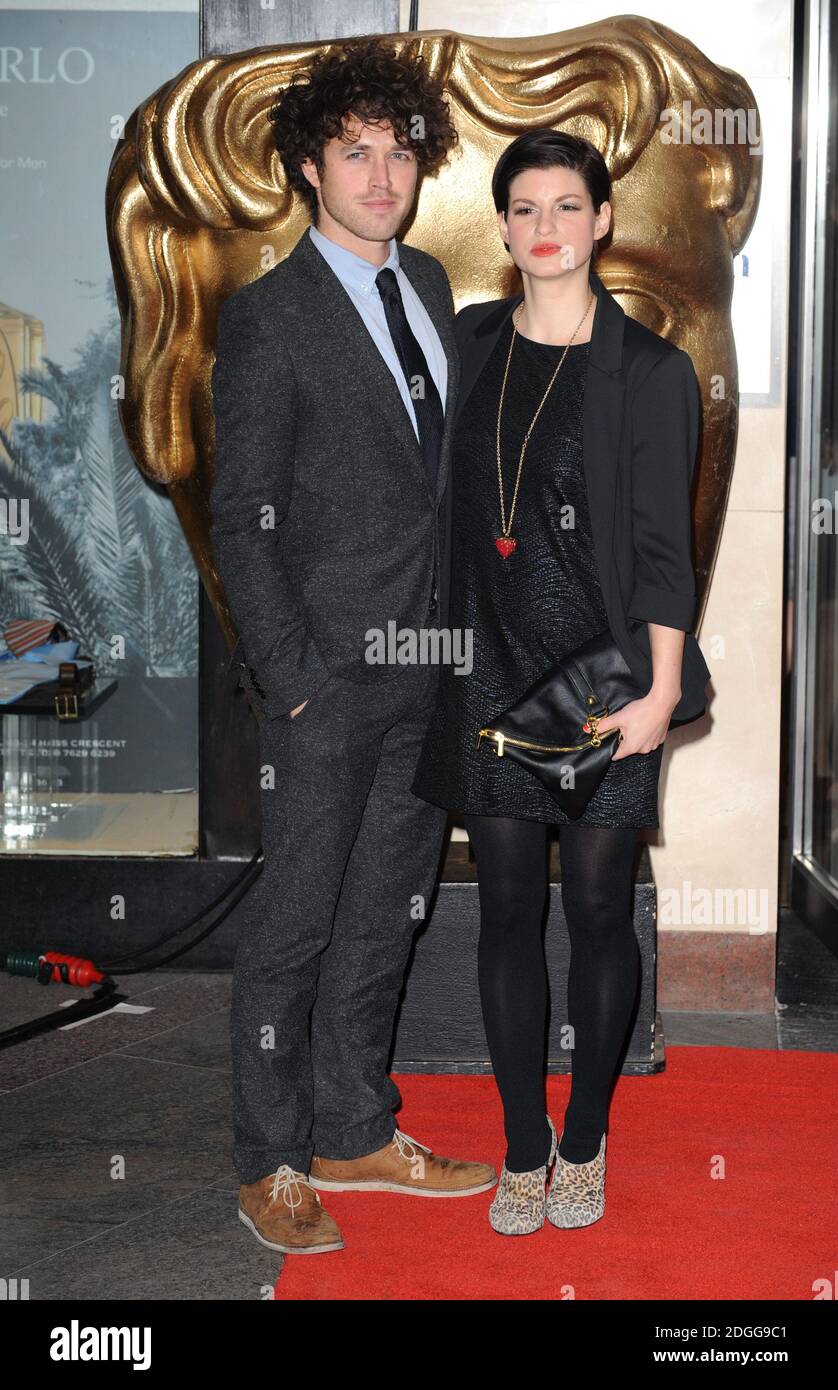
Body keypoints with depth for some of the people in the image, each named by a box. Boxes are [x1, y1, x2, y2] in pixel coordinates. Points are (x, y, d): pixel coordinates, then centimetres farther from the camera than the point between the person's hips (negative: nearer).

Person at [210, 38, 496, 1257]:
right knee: (297, 923, 3)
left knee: (388, 911, 15)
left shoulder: (427, 285, 12)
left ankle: (353, 1133, 30)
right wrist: (293, 676, -14)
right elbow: (242, 521, -10)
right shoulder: (268, 319, -9)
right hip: (328, 675, -6)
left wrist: (461, 621, 8)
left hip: (429, 664, 7)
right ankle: (270, 1166, 18)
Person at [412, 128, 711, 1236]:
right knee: (508, 909, 8)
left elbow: (662, 546, -6)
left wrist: (661, 691, -12)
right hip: (490, 673, 3)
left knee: (597, 910, 6)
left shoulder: (650, 371, -4)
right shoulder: (466, 345, 7)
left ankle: (584, 1142, 25)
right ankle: (523, 1148, 22)